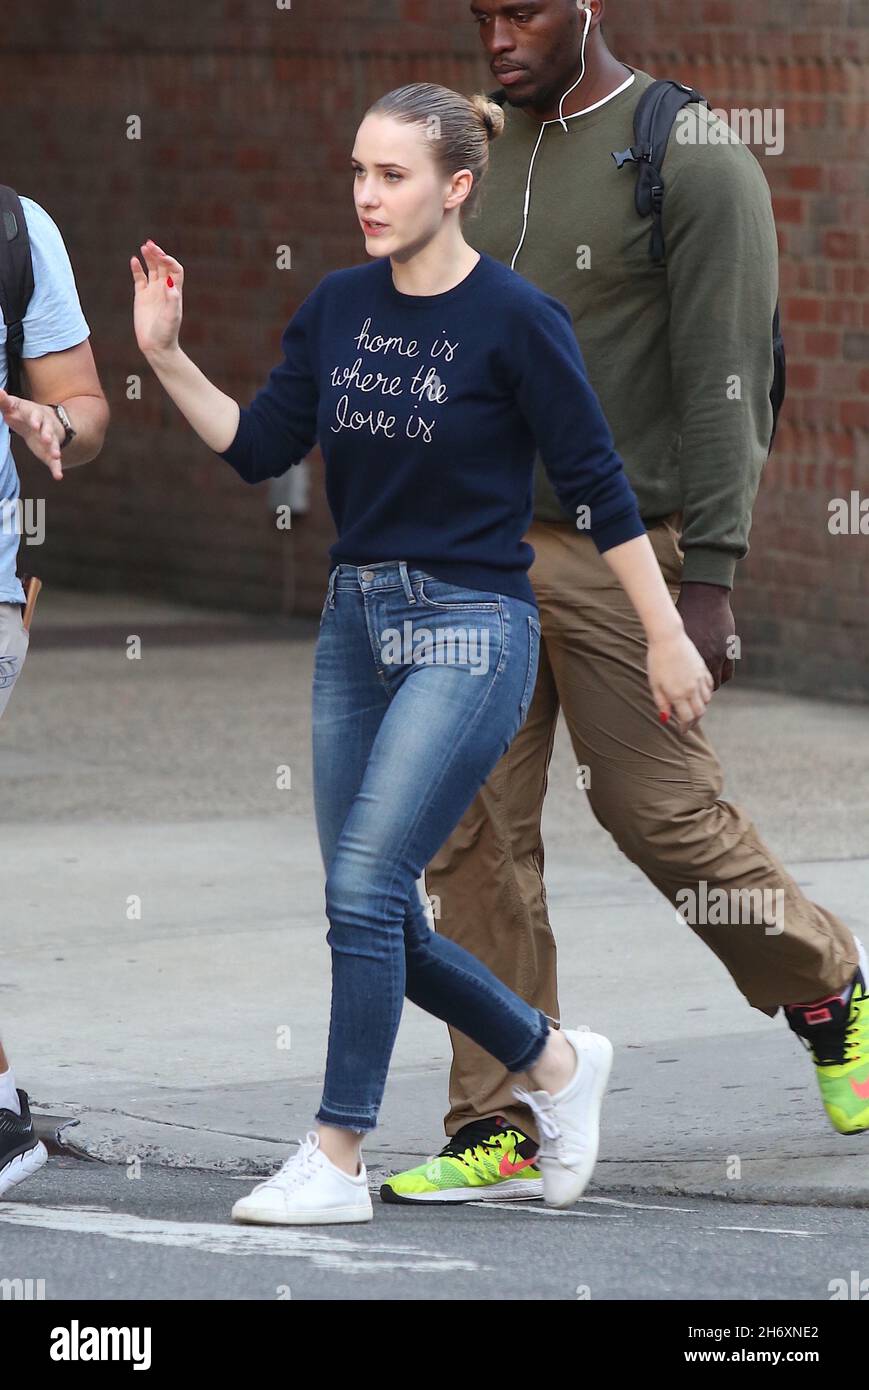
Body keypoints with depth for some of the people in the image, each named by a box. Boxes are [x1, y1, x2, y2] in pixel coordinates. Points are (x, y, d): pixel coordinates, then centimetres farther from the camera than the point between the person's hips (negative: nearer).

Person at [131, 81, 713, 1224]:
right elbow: (259, 448, 8)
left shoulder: (514, 318, -12)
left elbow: (598, 486, -7)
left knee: (364, 886, -14)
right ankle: (557, 1064, 30)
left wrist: (669, 639, -5)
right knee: (378, 918, 8)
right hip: (357, 623, 7)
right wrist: (166, 356, -4)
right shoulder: (340, 306, 6)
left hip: (470, 629, -7)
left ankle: (336, 1160, -7)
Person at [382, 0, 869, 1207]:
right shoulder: (486, 157, 11)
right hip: (482, 545, 6)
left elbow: (723, 382, -14)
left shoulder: (691, 160, -10)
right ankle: (498, 1131, 3)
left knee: (662, 810, -1)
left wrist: (709, 584, -19)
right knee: (473, 832, 0)